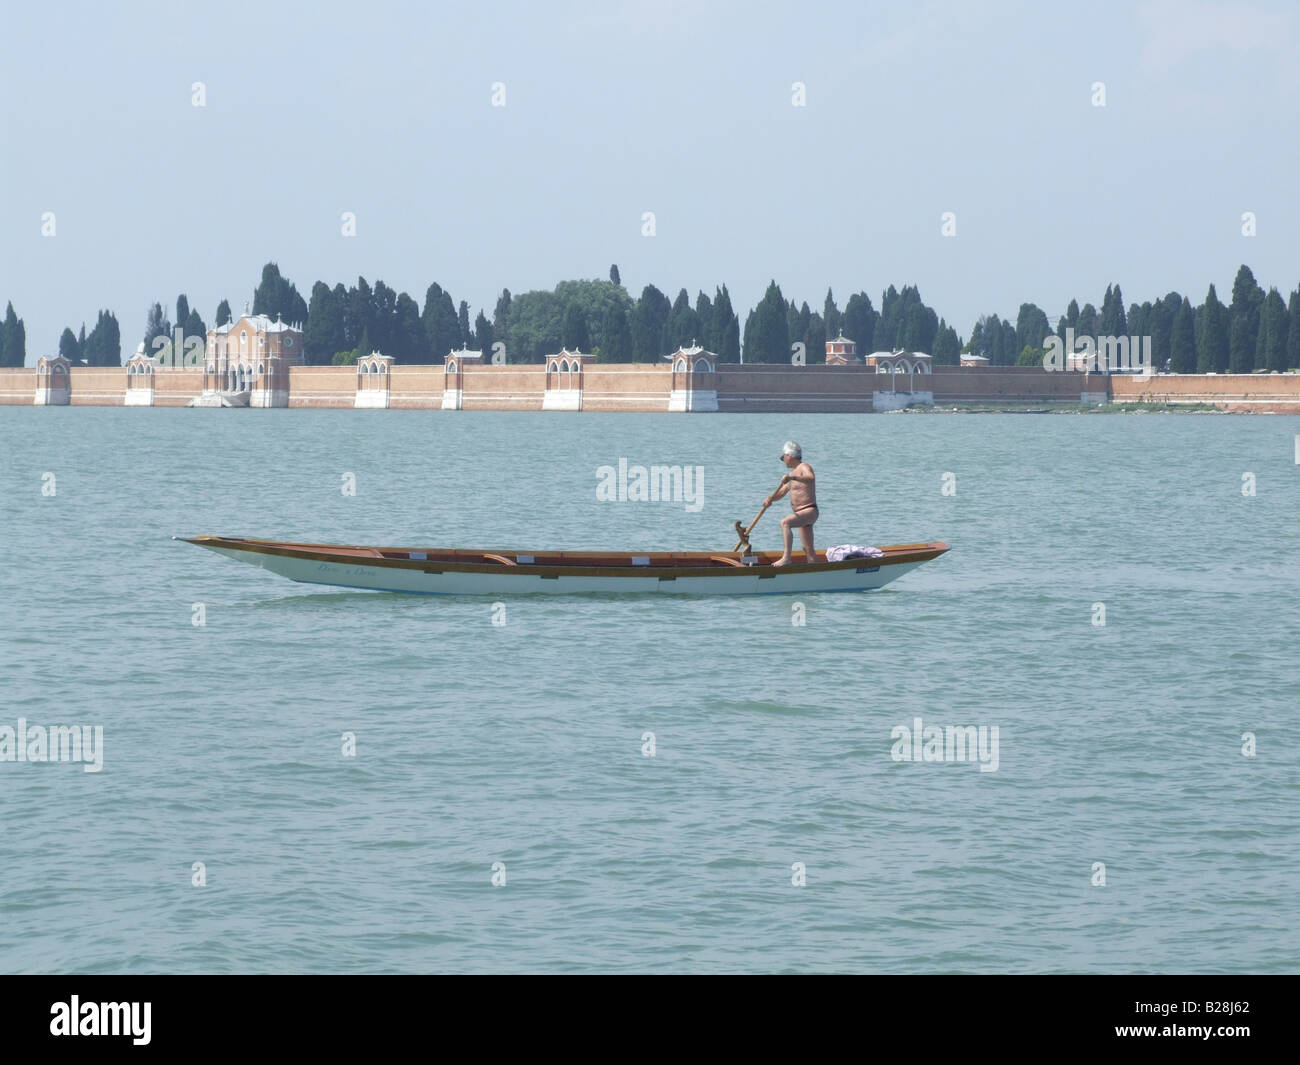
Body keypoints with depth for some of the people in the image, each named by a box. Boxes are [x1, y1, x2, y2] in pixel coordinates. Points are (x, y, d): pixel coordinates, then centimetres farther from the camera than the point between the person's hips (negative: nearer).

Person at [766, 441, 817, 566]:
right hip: (801, 514, 10)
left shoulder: (804, 467, -9)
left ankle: (786, 558, -41)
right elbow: (781, 492, 18)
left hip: (809, 511, -10)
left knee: (785, 522, -32)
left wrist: (792, 477, -46)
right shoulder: (794, 472, 20)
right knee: (808, 550, 12)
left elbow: (811, 478, -33)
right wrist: (771, 498, -3)